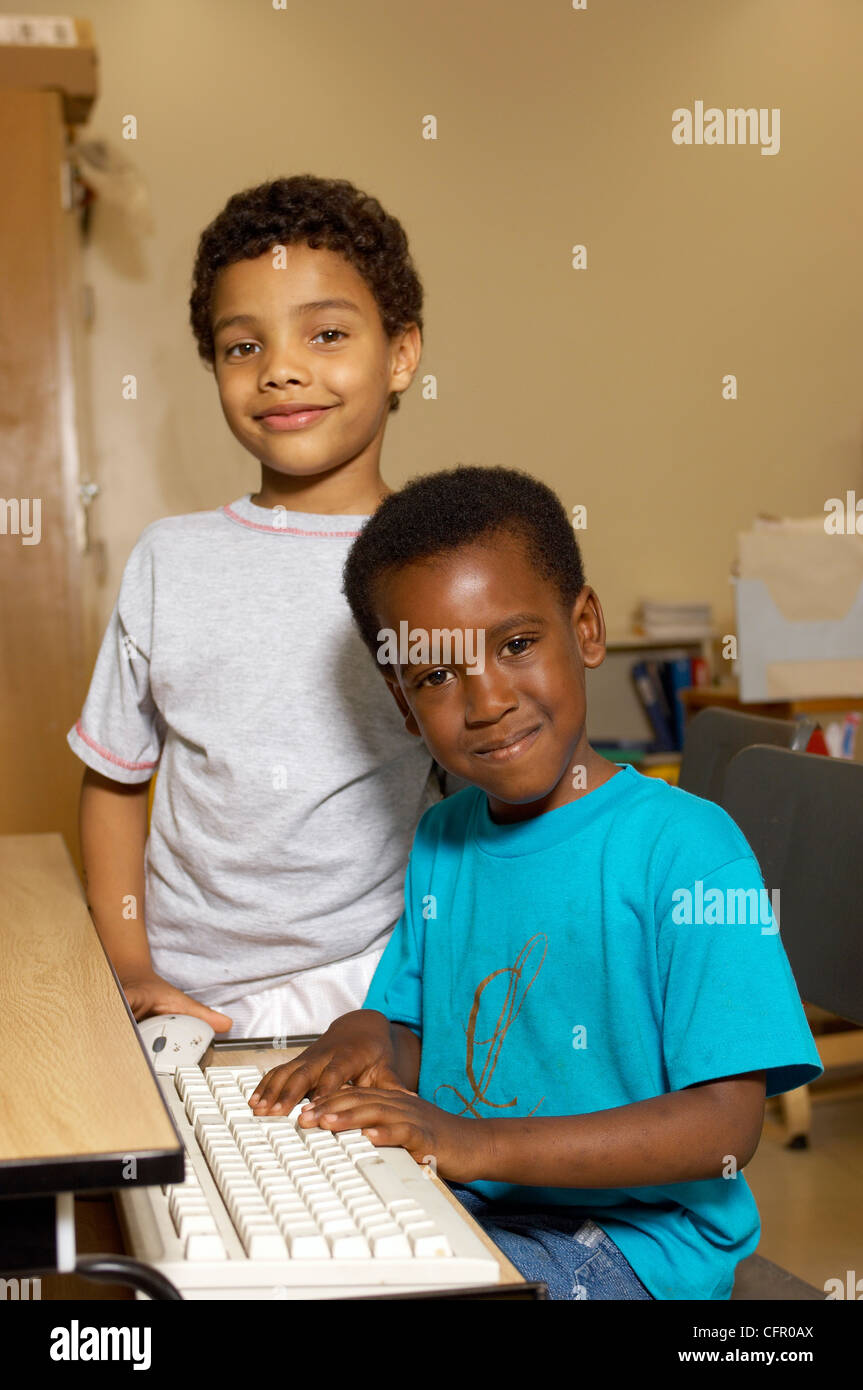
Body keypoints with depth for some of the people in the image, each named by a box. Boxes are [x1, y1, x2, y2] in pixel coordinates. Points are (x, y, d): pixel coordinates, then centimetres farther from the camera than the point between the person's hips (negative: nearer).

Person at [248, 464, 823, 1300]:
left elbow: (727, 1124, -19)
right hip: (461, 1207, 6)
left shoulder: (684, 847, -15)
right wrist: (370, 1036, -6)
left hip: (633, 1240, -6)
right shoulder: (439, 844, 8)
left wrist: (486, 1144, -27)